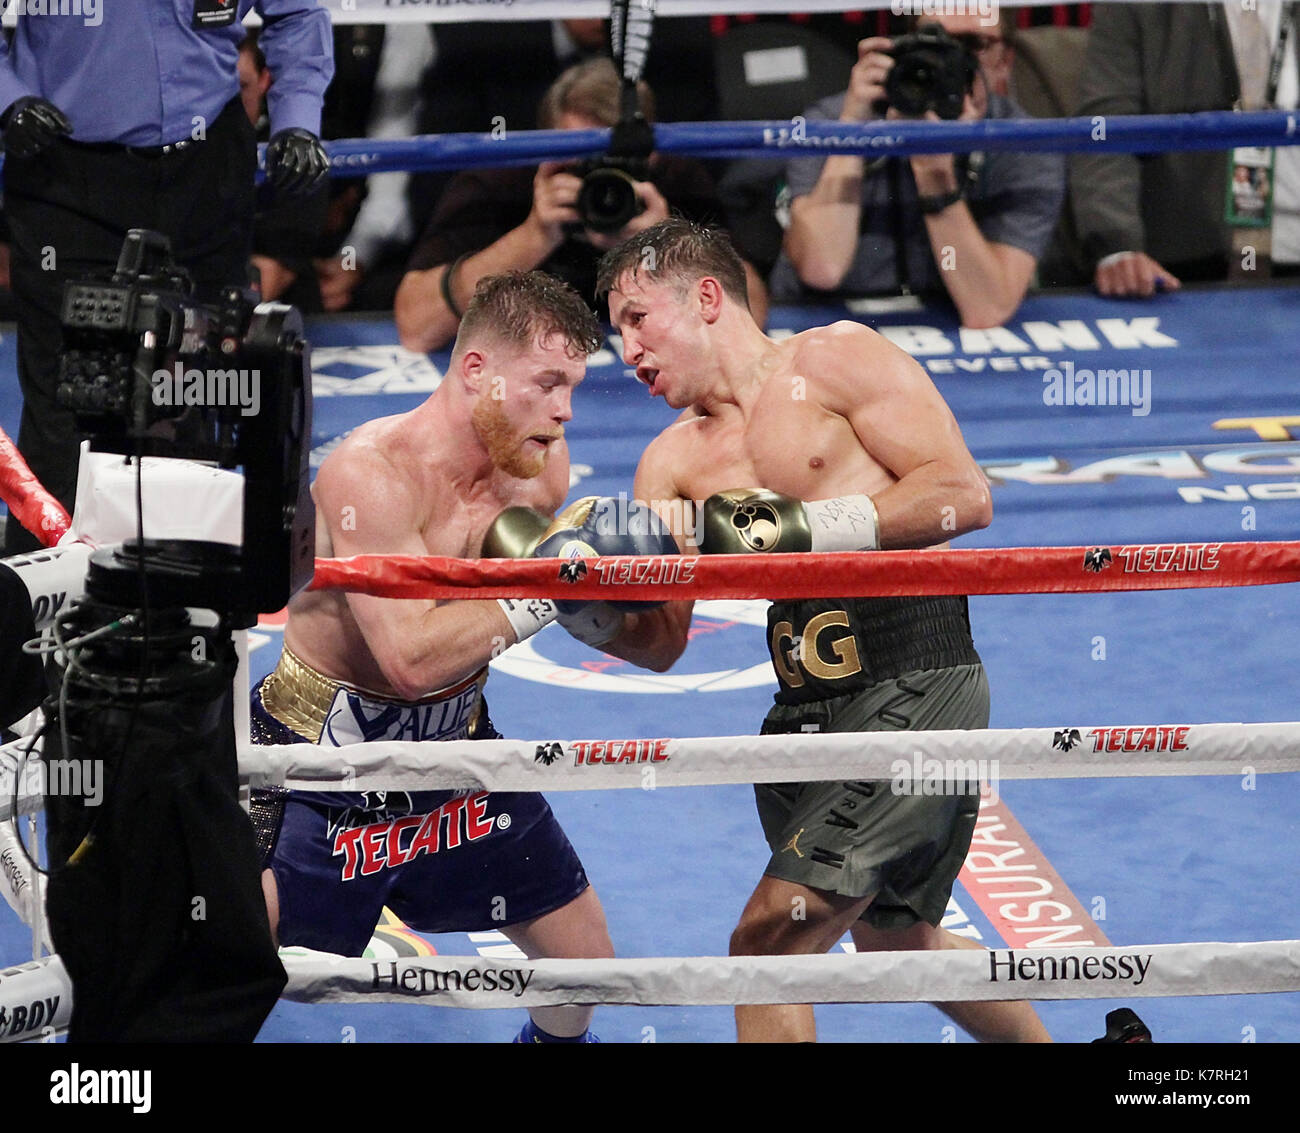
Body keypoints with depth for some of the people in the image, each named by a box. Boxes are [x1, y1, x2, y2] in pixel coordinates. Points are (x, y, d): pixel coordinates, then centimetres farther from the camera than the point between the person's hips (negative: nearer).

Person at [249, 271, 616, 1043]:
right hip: (327, 749, -6)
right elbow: (413, 657, -34)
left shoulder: (542, 465, -5)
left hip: (454, 741, 6)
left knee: (586, 961, 11)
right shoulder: (373, 473, -25)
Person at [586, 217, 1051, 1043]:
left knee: (772, 936, -15)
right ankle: (1041, 1040, 47)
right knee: (891, 937, 23)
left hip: (917, 688, -8)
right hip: (805, 717, 8)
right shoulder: (676, 461, 14)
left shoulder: (837, 362, -2)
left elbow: (965, 495, -12)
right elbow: (659, 641, 8)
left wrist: (803, 526, -16)